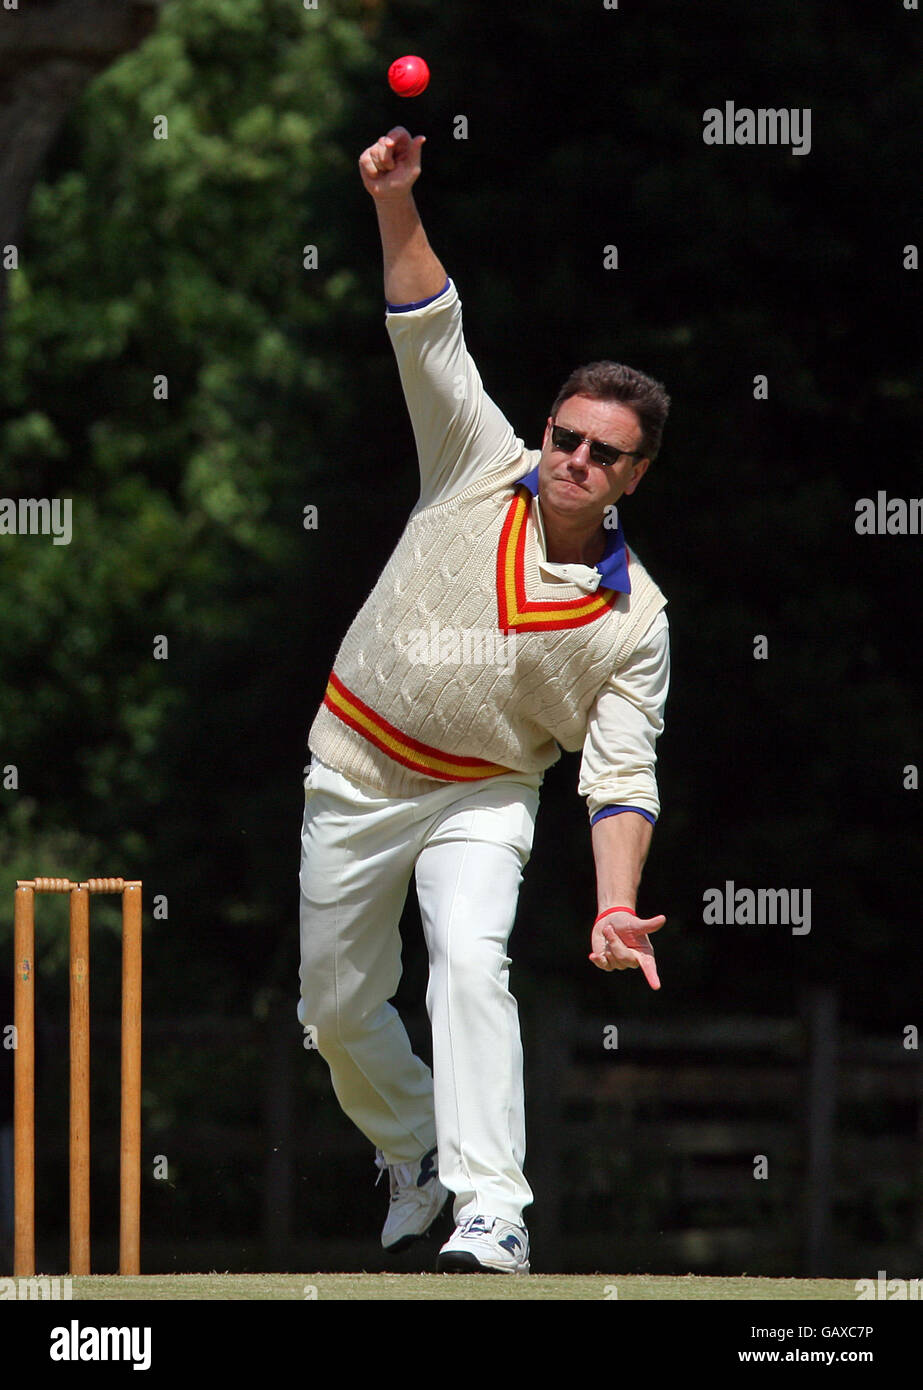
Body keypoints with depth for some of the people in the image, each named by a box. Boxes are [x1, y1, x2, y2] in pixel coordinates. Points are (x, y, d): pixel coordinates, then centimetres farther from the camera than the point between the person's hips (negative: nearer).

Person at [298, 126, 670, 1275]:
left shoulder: (633, 620, -13)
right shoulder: (481, 468, -9)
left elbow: (620, 773, -16)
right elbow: (427, 329, -15)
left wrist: (615, 905, -31)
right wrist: (397, 206, -30)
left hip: (483, 794, -2)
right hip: (356, 775, 3)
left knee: (470, 964, -29)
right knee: (335, 1009, 10)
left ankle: (490, 1213, -35)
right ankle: (414, 1153, 39)